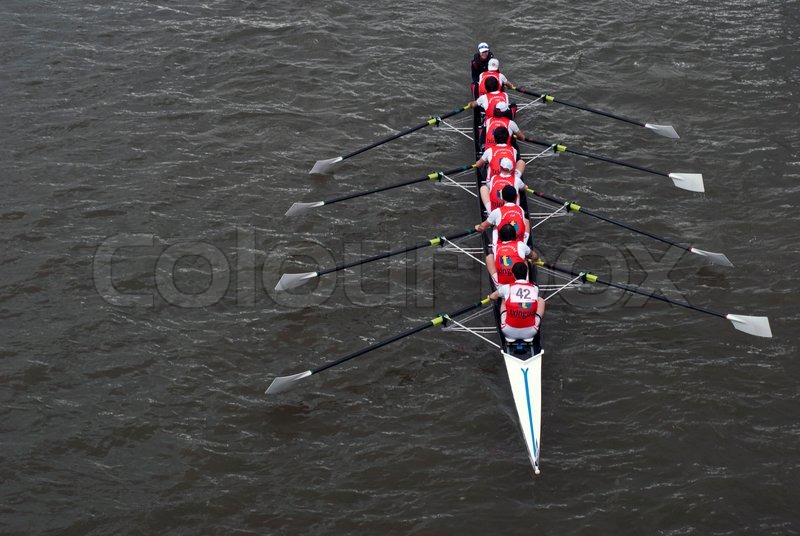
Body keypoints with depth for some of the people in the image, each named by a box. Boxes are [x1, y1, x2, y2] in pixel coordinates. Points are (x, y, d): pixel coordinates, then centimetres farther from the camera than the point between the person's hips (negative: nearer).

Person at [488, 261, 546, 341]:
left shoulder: (507, 288, 1)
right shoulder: (535, 289, 4)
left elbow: (492, 297, 24)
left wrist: (489, 297, 50)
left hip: (510, 333, 0)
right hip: (530, 333, 0)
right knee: (540, 300, 20)